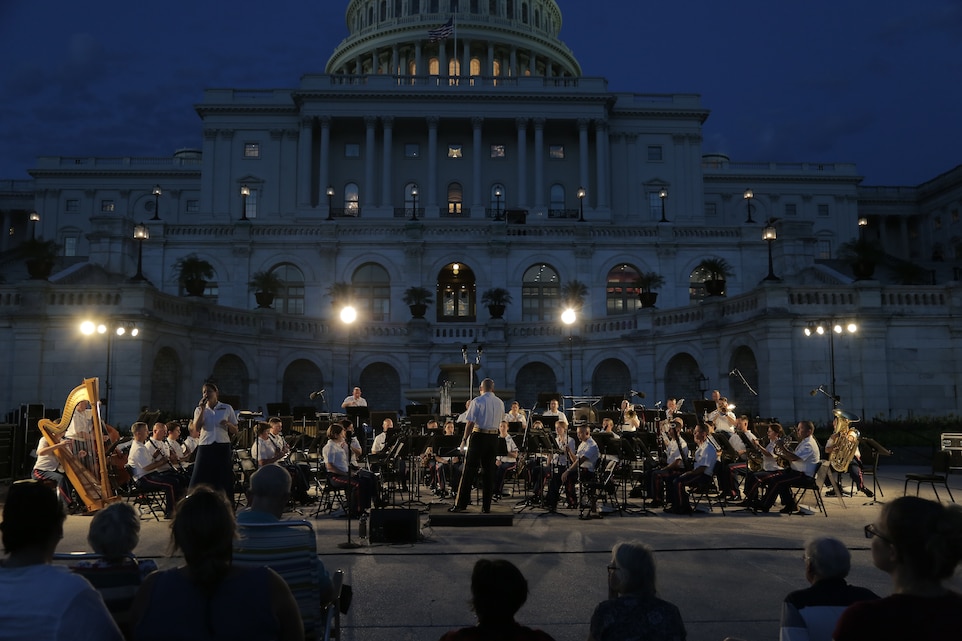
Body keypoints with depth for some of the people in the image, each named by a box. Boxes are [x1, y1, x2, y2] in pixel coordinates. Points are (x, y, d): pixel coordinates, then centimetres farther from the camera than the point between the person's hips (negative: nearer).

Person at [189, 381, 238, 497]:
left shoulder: (227, 408, 6)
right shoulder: (200, 409, 9)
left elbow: (235, 431, 7)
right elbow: (196, 427, -10)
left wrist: (228, 424, -12)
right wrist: (202, 409, -11)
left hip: (223, 448, 0)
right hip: (205, 447, 0)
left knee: (224, 481, 2)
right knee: (200, 480, 0)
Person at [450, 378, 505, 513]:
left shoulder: (477, 401, -9)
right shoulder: (500, 403, 6)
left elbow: (470, 422, -12)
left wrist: (464, 439, -5)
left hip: (478, 436, -4)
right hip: (493, 438, 4)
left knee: (469, 471, 0)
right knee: (489, 471, 9)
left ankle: (460, 504, 1)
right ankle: (486, 506, 10)